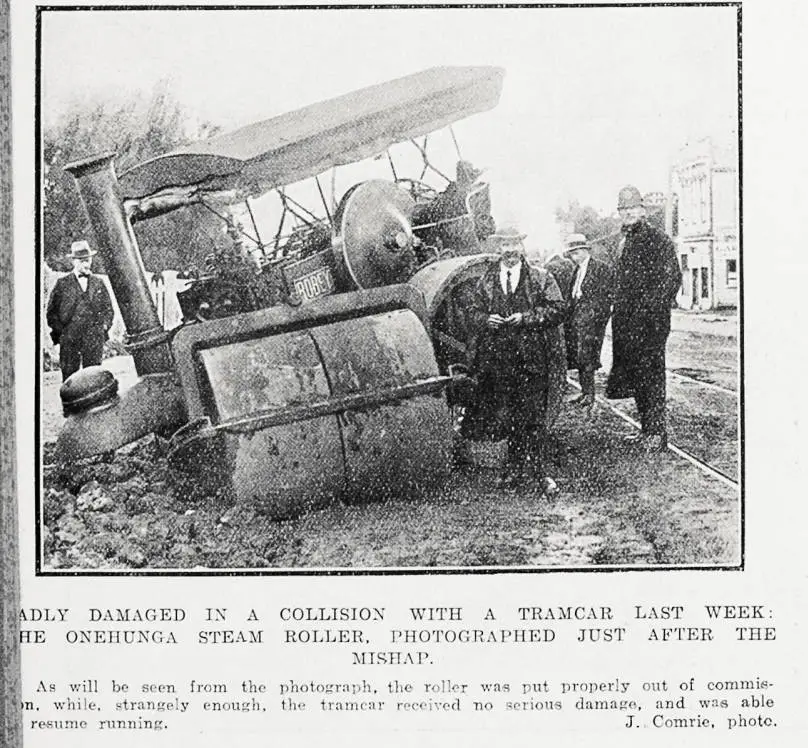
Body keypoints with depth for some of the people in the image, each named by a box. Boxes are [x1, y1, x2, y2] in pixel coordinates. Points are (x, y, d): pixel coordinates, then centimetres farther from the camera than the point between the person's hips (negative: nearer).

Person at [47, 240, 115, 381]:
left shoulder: (98, 283, 14)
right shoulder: (63, 283, 6)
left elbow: (108, 309, 18)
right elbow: (52, 311, 8)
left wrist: (104, 326, 4)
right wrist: (59, 331, -1)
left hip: (94, 339, 2)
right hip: (69, 338, -1)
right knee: (69, 373, -3)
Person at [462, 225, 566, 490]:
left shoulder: (540, 278, 5)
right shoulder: (486, 280, 13)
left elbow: (557, 309, -2)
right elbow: (475, 312, 15)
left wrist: (525, 318, -13)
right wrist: (487, 319, -7)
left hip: (531, 357, -2)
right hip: (497, 357, 2)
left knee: (533, 416, -3)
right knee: (505, 416, 6)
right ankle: (517, 468, 16)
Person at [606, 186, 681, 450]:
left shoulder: (659, 241, -7)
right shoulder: (624, 243, 17)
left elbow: (671, 278, -12)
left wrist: (650, 307, -17)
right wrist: (618, 308, 14)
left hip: (650, 321, -8)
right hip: (627, 321, 8)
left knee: (650, 375, -7)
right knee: (634, 375, 10)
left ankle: (657, 432, -2)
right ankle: (647, 428, 18)